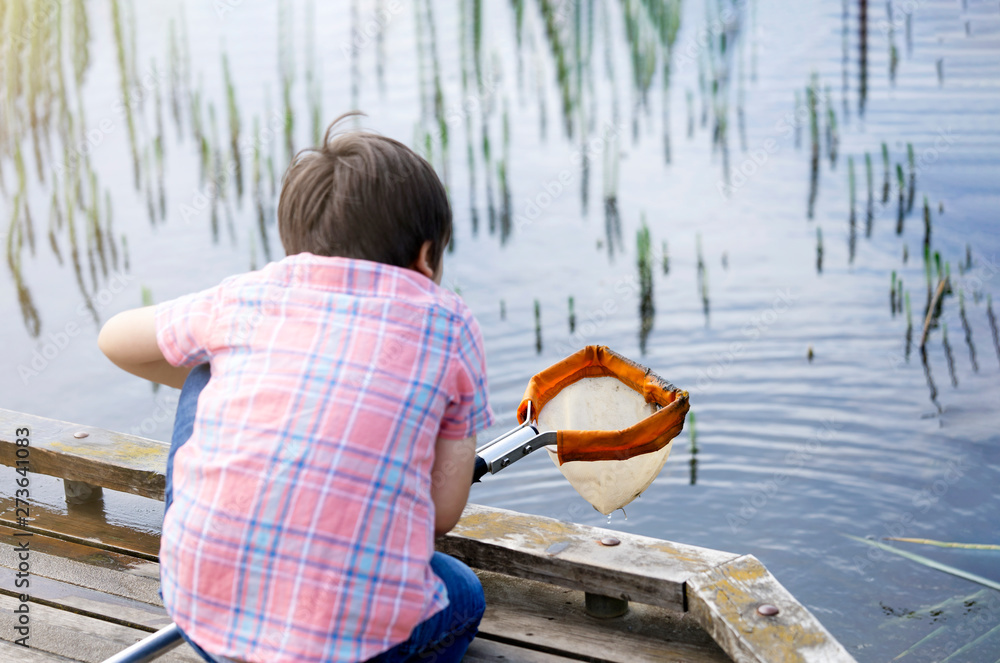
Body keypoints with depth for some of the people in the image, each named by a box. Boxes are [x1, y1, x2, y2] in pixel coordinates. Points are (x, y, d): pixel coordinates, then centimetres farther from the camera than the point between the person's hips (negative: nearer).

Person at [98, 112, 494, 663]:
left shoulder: (246, 296, 10)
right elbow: (444, 512, 8)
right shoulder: (449, 326, 5)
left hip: (198, 606, 2)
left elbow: (116, 340, 29)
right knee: (463, 596, 34)